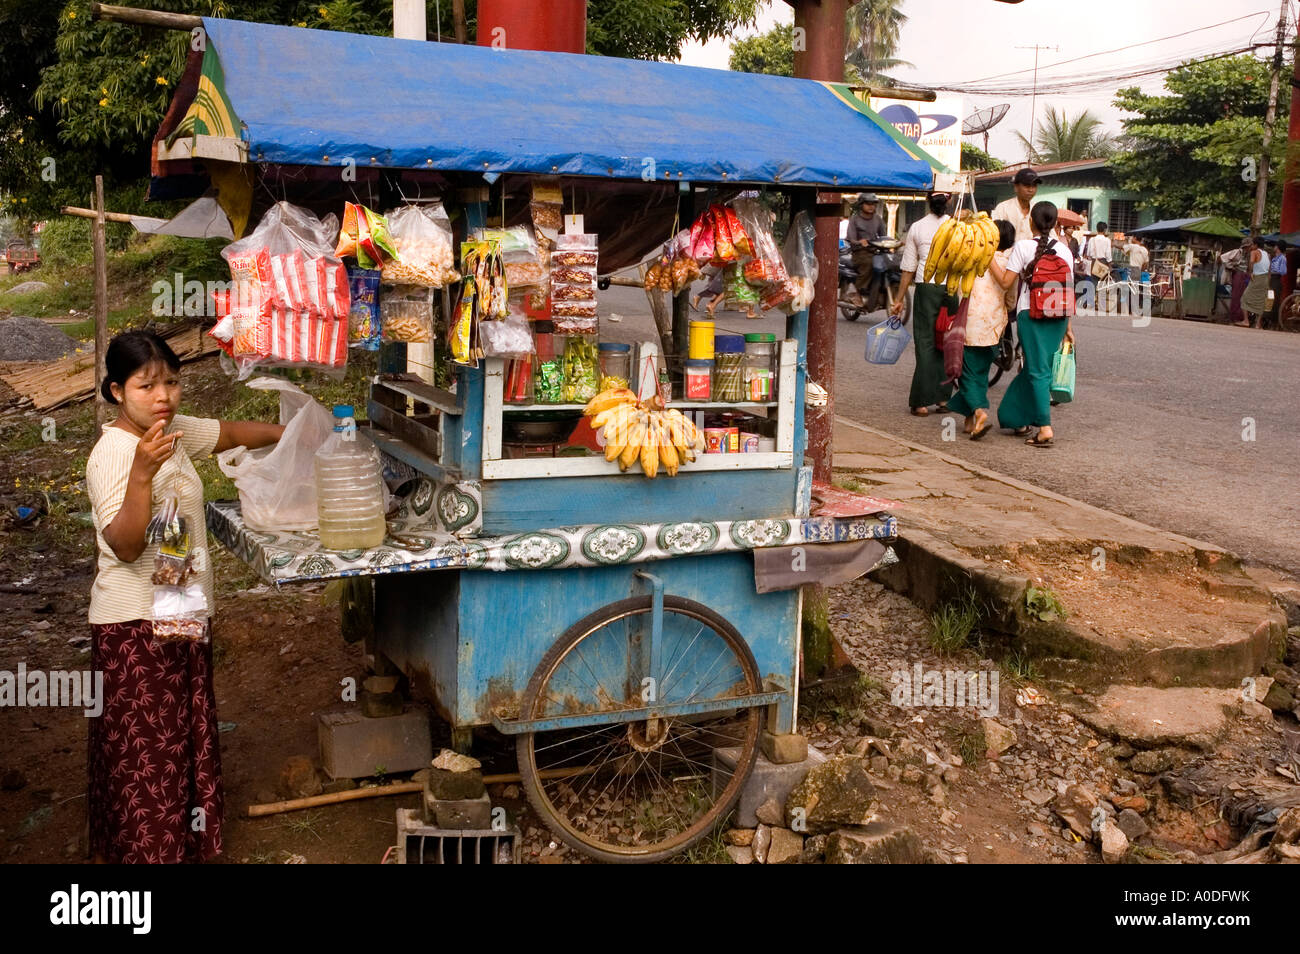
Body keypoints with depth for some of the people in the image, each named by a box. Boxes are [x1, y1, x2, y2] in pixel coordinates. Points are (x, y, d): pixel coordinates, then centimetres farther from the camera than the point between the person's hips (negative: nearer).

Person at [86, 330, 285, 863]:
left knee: (182, 735, 19)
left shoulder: (172, 432, 5)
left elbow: (229, 433, 23)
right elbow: (125, 546, -28)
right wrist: (143, 472, -39)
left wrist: (287, 433, 12)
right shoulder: (114, 453, -20)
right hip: (136, 624, -9)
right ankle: (145, 849, 14)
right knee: (143, 746, 1)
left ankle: (183, 842, 33)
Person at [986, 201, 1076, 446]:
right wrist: (1067, 325, 15)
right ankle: (1018, 417, 28)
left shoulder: (1023, 246, -6)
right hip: (1057, 315, 4)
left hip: (1031, 314, -4)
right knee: (1035, 368, 16)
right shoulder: (1064, 249, 7)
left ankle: (1045, 428, -12)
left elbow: (1005, 281, -9)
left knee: (1038, 371, -4)